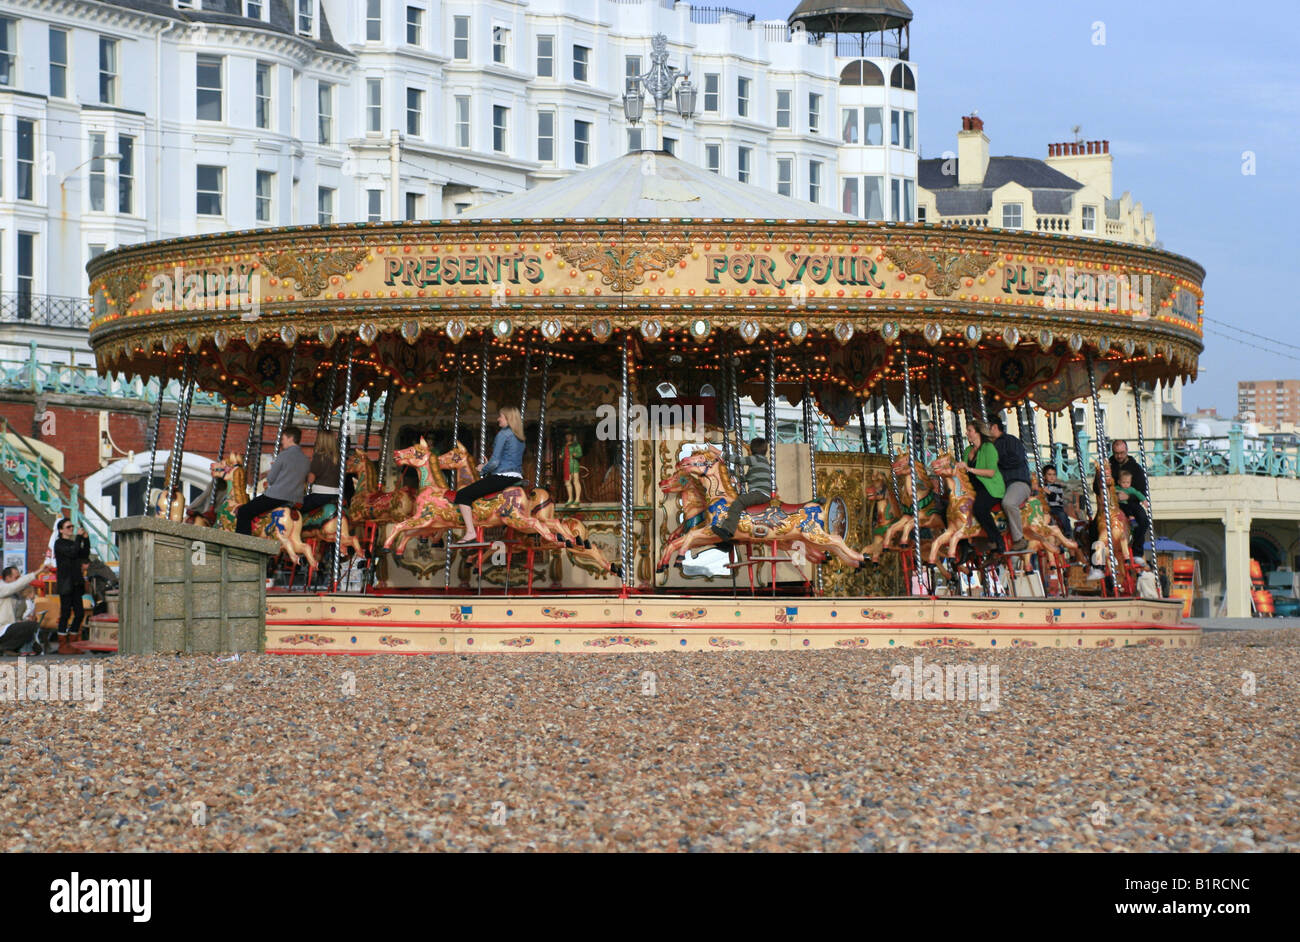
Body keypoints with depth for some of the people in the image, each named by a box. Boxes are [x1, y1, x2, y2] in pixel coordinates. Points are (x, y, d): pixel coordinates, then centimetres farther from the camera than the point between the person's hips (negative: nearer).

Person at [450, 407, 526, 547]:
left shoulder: (503, 434, -8)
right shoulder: (520, 438, 17)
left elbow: (495, 462, -15)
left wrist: (482, 470, 4)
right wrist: (488, 466, 20)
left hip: (502, 477, -9)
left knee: (462, 495, -8)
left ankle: (471, 533, -18)